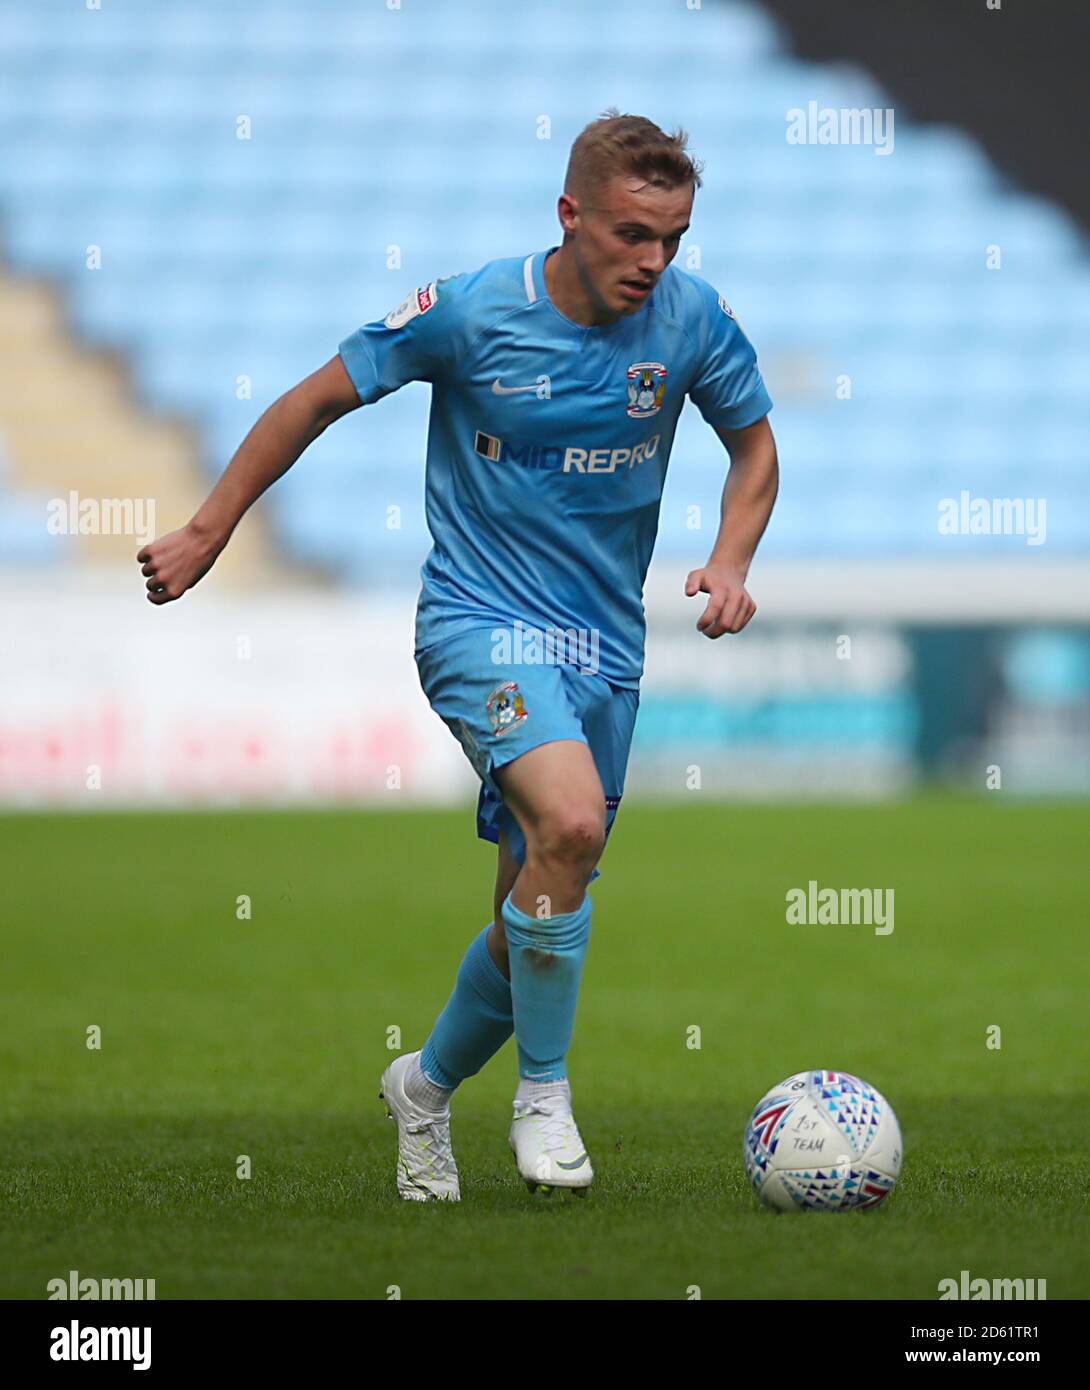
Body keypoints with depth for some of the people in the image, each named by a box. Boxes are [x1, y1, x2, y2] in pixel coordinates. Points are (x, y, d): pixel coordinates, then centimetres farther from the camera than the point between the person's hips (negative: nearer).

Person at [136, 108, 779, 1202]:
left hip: (605, 640, 5)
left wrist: (728, 565, -6)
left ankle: (428, 1085, 36)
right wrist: (210, 530, 1)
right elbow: (318, 399, -2)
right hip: (479, 618, -5)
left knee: (538, 913, 8)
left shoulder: (691, 316, -5)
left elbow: (754, 446, 12)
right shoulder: (472, 312, -14)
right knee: (570, 822, -30)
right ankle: (544, 1091, -13)